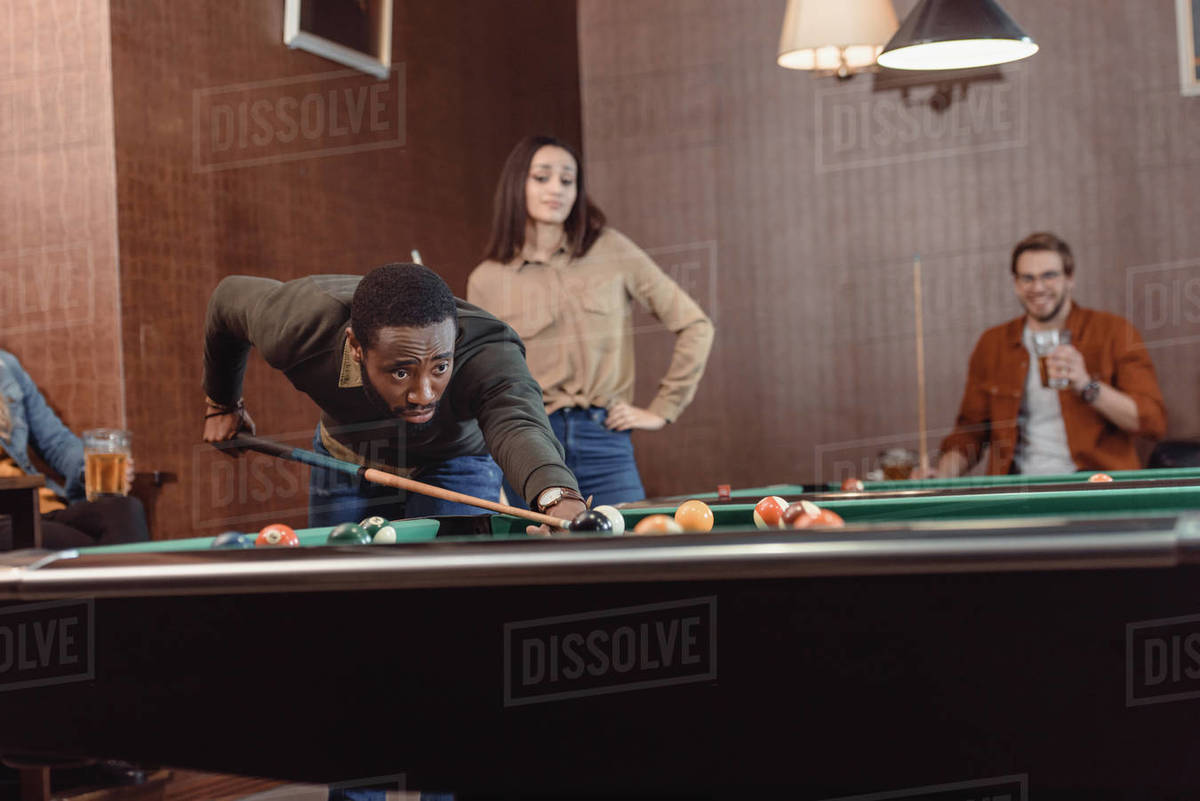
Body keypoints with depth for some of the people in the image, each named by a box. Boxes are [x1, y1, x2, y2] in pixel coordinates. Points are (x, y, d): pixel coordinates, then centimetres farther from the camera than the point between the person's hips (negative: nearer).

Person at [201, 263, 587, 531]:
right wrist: (222, 404, 2)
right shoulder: (301, 328, -36)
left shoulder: (489, 352, -44)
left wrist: (557, 497, -89)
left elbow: (517, 423, -66)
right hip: (345, 457, 2)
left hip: (455, 462, -2)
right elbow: (230, 295, -12)